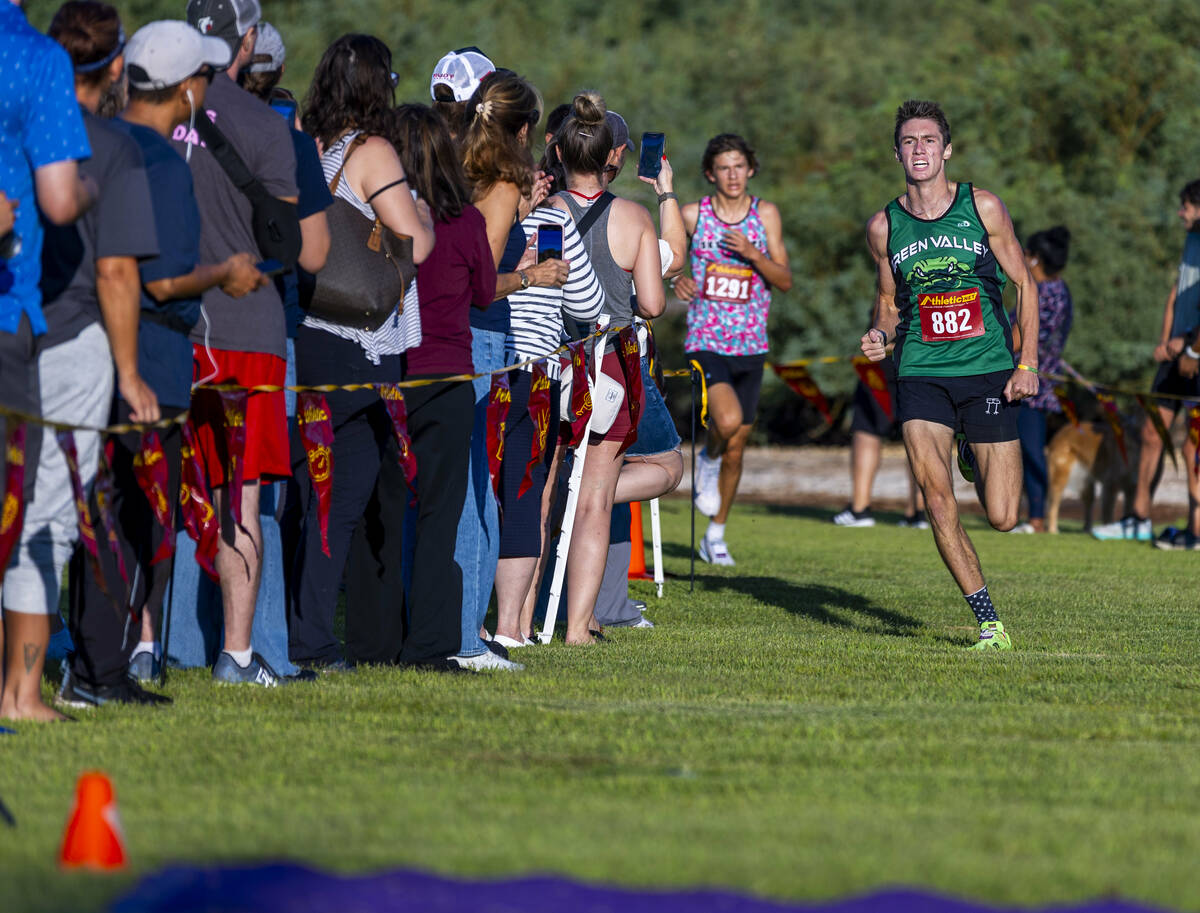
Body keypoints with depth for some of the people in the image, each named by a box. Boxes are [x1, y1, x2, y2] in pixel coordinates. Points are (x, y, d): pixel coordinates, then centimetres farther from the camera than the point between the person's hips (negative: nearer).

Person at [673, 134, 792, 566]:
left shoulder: (766, 215, 3)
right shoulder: (693, 215, -1)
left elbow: (785, 281, 0)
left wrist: (753, 254, -16)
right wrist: (678, 280, -9)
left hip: (751, 347, 3)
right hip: (705, 342, -3)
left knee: (736, 448, 9)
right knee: (728, 420, -29)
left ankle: (715, 535, 27)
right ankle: (707, 461, 6)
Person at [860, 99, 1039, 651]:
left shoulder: (982, 207, 0)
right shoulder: (884, 226, 6)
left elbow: (1023, 283, 6)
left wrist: (1028, 363, -2)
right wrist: (880, 336, -4)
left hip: (988, 372, -1)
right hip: (921, 374, 1)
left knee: (1002, 518, -1)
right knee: (937, 497, -18)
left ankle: (975, 457, 35)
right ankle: (987, 620, -8)